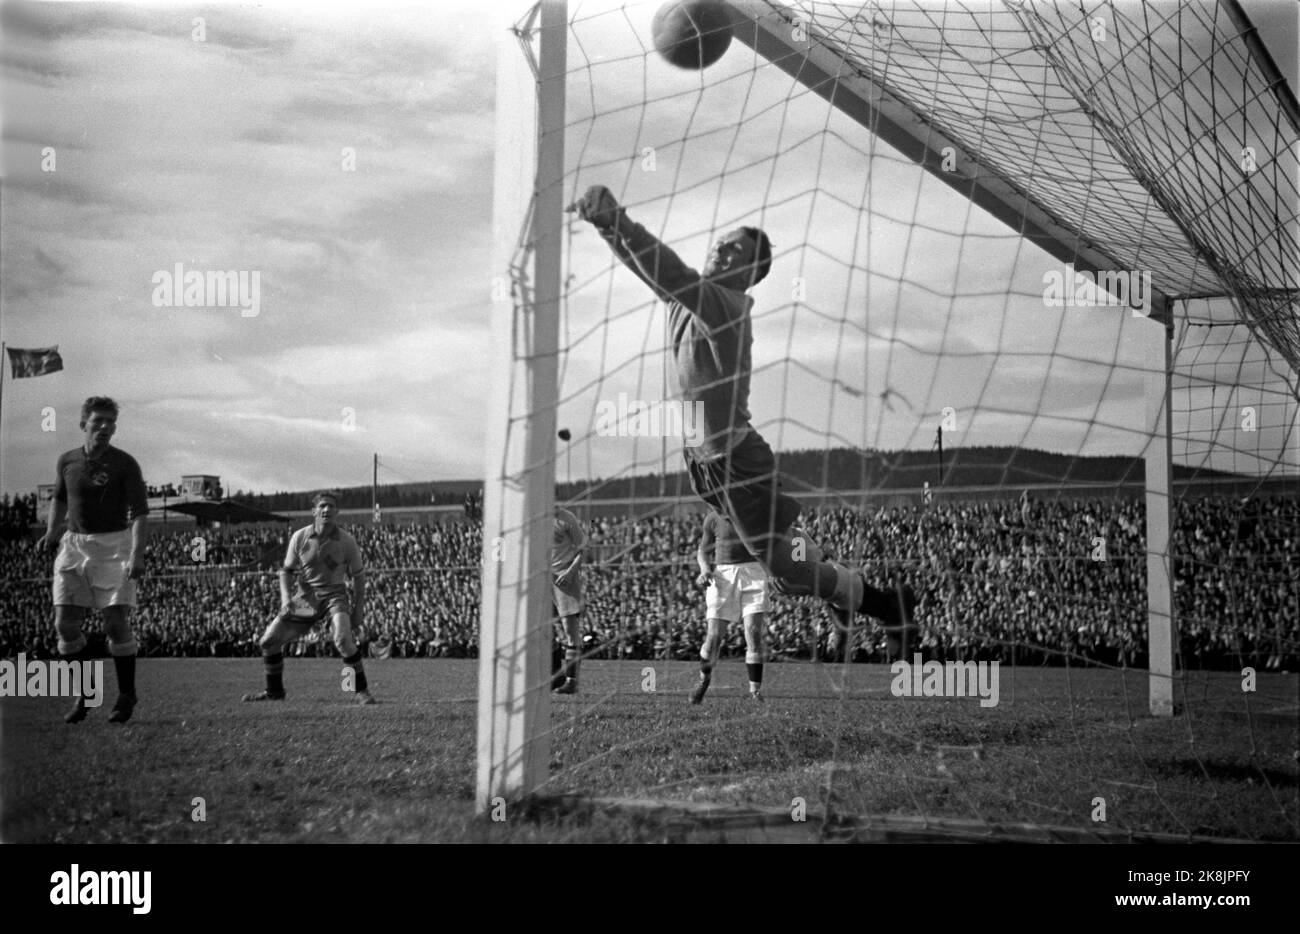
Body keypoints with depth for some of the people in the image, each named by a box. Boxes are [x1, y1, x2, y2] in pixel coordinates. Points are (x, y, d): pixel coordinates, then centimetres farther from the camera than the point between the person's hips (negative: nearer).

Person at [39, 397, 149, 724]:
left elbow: (139, 512, -10)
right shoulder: (66, 462, 6)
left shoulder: (125, 464, -6)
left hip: (114, 545, -4)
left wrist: (137, 555, -20)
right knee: (65, 622, -2)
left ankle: (127, 695, 7)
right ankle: (83, 694, 12)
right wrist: (52, 532, 9)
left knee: (117, 622, -8)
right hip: (74, 545, 4)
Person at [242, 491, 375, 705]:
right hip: (305, 596, 3)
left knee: (343, 638, -31)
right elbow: (286, 570, 7)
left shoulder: (347, 541, -8)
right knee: (269, 641, 0)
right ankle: (274, 691, 23)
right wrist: (286, 597, -9)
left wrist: (358, 610, -2)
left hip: (334, 595, -3)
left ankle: (362, 691, -17)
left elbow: (359, 576, 3)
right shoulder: (299, 537, -4)